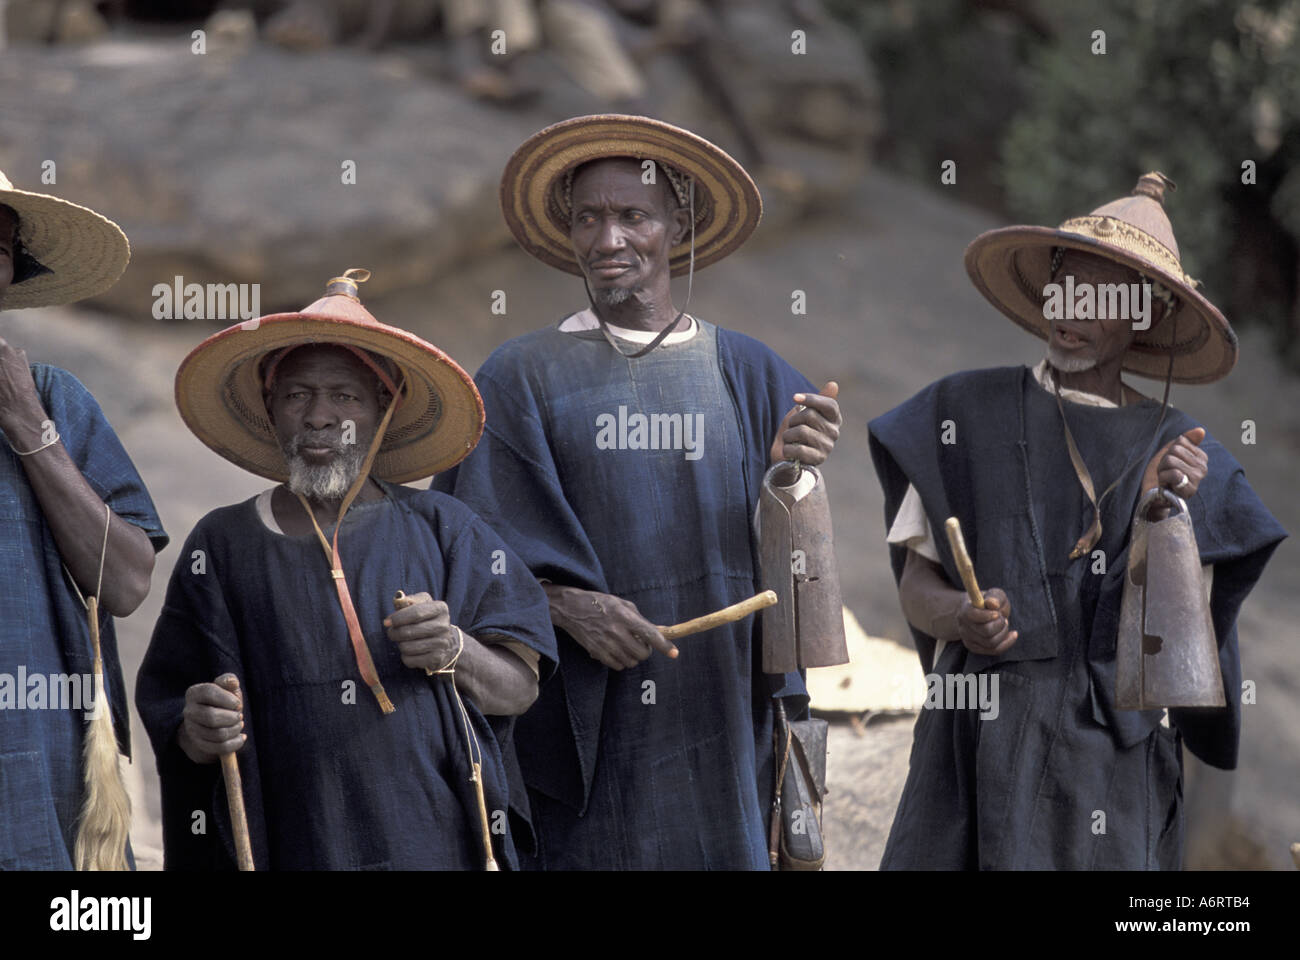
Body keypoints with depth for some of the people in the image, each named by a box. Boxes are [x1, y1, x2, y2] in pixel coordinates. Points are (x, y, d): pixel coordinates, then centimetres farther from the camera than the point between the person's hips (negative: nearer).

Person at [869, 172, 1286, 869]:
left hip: (1117, 745, 0)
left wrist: (1167, 513, -14)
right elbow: (917, 582, 7)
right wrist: (963, 618, -14)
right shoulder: (965, 414, 8)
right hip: (982, 731, 0)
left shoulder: (1179, 451, 8)